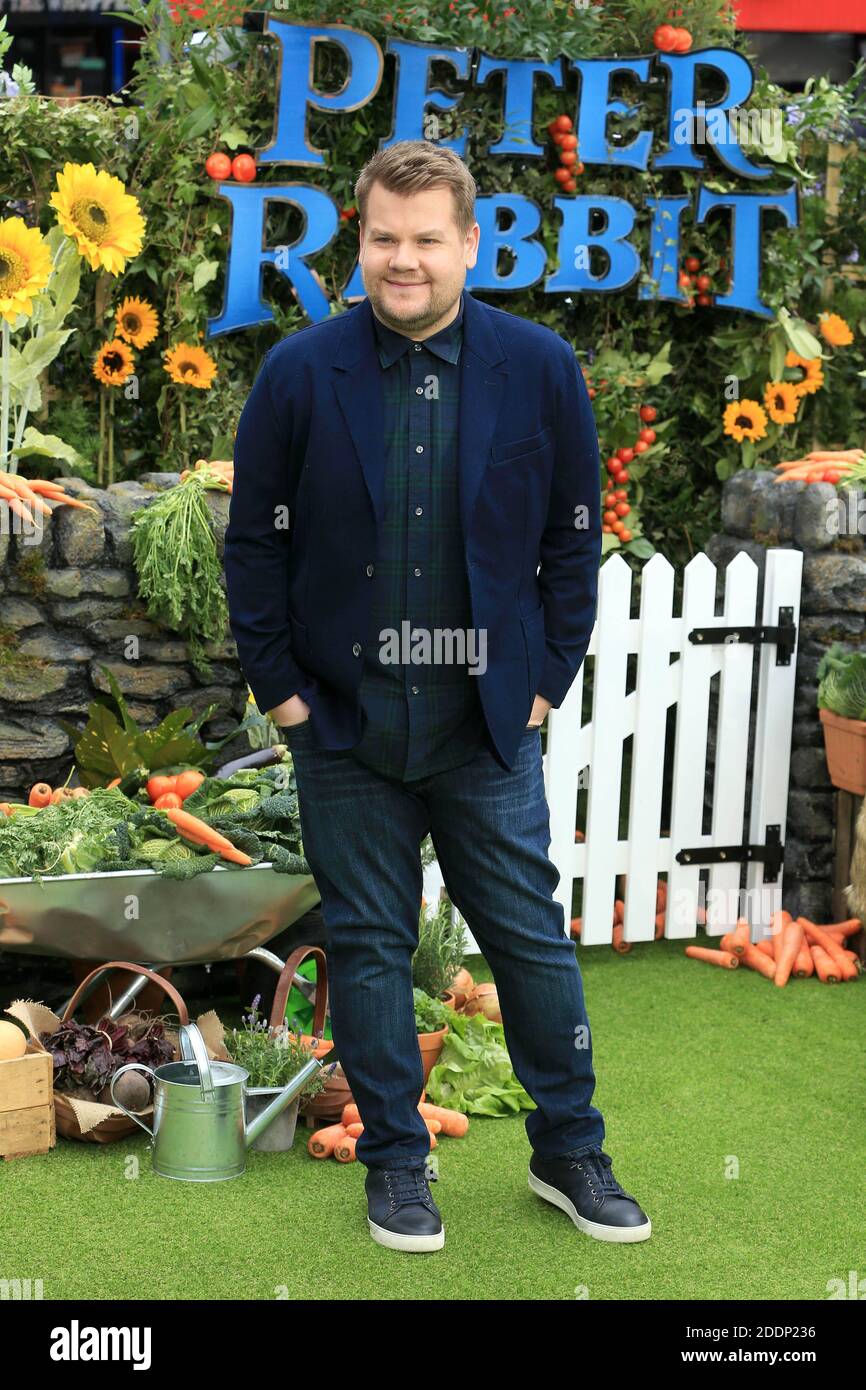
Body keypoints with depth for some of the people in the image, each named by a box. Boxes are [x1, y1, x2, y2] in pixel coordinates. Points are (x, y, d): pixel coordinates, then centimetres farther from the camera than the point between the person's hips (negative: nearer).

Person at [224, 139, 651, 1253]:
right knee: (368, 944, 9)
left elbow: (575, 534, 5)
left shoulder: (539, 368, -2)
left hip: (487, 719, 0)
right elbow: (254, 538, 2)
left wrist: (548, 677, 1)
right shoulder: (301, 370, -3)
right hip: (344, 720, 0)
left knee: (533, 938, 7)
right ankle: (394, 1162, 25)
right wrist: (279, 685, -2)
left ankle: (569, 1152, 25)